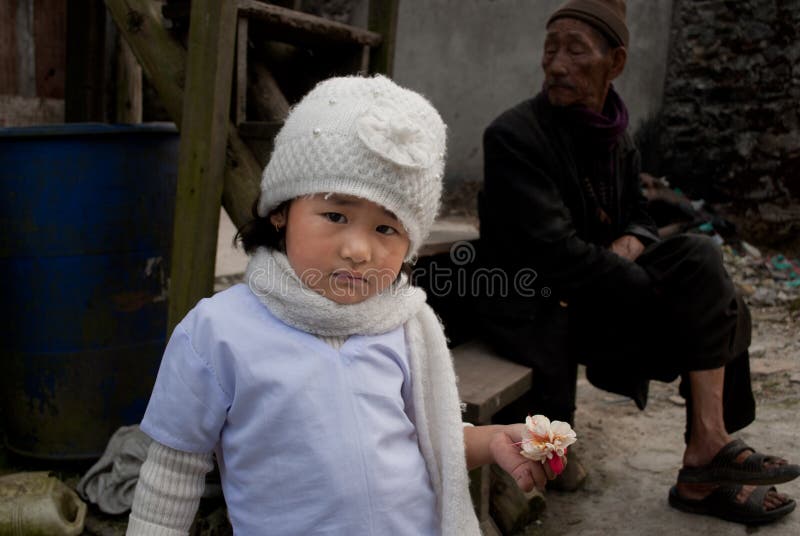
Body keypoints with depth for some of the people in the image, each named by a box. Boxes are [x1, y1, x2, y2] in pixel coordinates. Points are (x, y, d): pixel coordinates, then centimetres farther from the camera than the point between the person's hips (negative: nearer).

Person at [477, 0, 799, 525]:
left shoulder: (615, 136, 6)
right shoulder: (514, 136, -17)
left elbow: (639, 219, 15)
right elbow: (555, 253, -23)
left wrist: (629, 245, -11)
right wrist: (663, 284, -17)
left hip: (595, 298, 7)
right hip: (537, 313, -7)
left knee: (719, 311, -8)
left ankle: (703, 474, -4)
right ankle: (709, 448, -5)